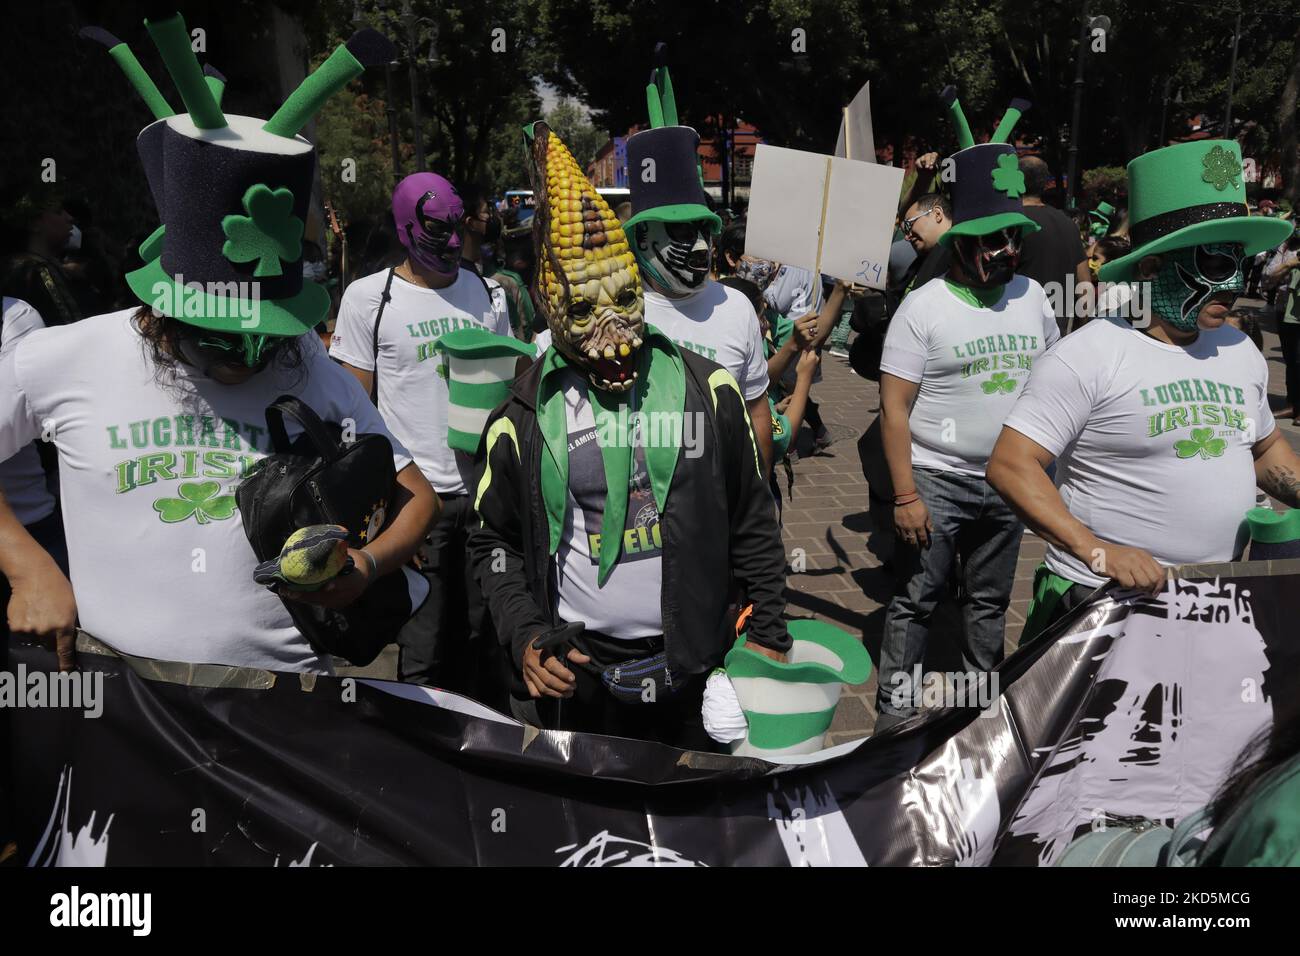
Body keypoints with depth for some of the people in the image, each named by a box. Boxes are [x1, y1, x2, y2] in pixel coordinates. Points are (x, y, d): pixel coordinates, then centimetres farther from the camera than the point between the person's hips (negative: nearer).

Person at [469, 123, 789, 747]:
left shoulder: (707, 389, 0)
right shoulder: (527, 413, -4)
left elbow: (752, 522, 6)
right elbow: (494, 541, 5)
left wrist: (768, 631, 5)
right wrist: (524, 636, -7)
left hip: (693, 670, 1)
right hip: (574, 675, -1)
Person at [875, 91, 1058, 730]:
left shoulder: (1031, 296, 5)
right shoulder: (925, 306, -11)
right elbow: (894, 407, -14)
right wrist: (905, 494, -18)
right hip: (936, 481, -5)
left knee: (991, 600, 18)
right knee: (915, 600, 2)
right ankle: (894, 710, 15)